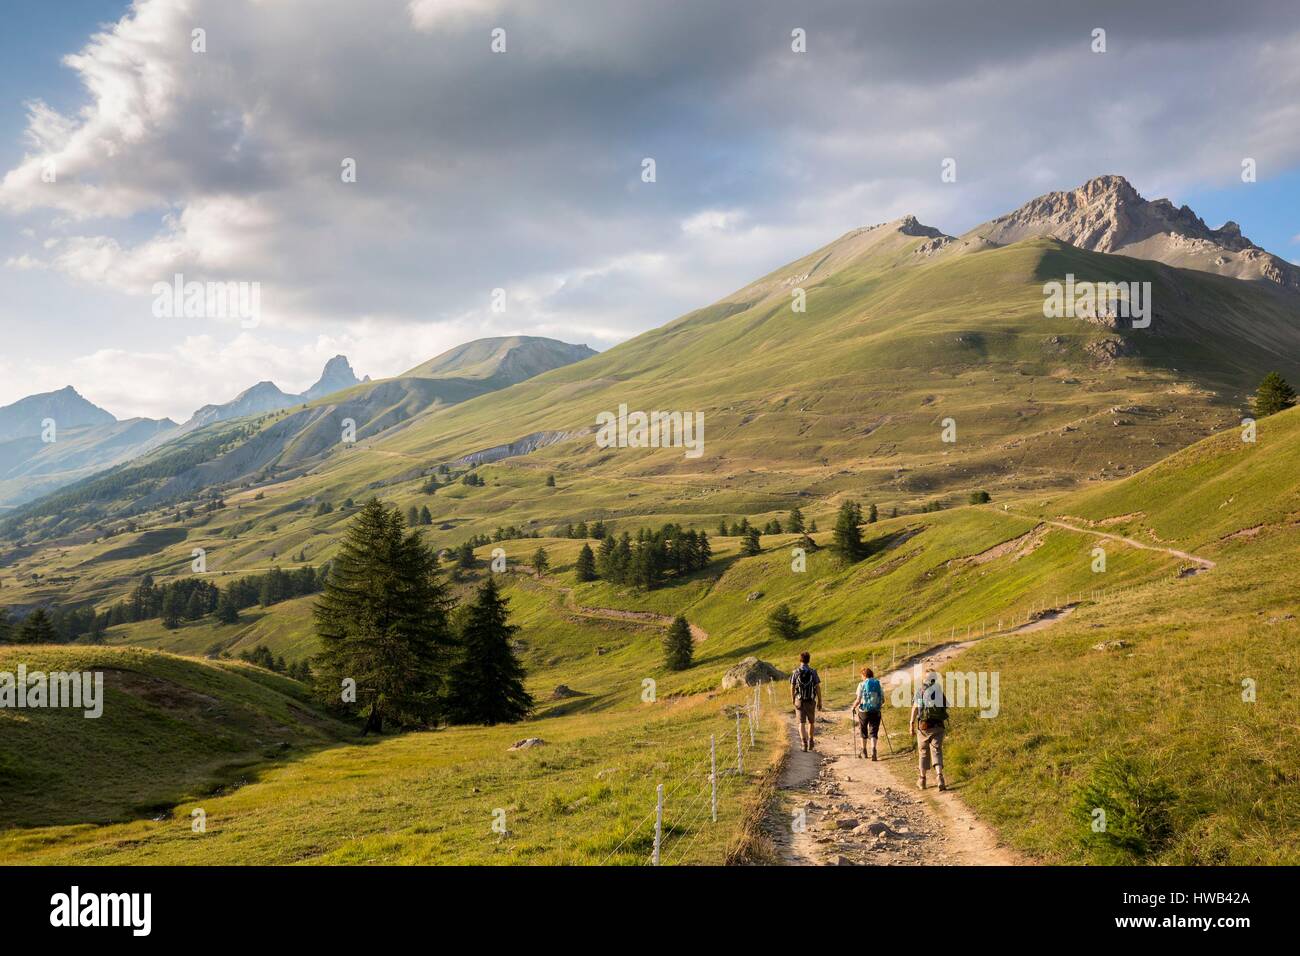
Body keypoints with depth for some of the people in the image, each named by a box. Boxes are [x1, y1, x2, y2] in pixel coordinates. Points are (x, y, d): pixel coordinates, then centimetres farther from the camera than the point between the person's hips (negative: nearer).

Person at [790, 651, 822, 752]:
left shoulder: (795, 672, -5)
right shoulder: (813, 672, -6)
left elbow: (792, 688, 0)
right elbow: (818, 688, -5)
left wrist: (793, 700, 15)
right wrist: (820, 702, 3)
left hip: (799, 701, -1)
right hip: (810, 701, 1)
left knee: (801, 723, 1)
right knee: (811, 722, 20)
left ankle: (804, 743, -14)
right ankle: (810, 742, 27)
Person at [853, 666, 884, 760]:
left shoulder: (862, 685, -6)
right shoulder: (878, 684, 4)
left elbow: (858, 700, -11)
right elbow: (883, 700, 7)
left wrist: (854, 707, 7)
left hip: (864, 711, -2)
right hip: (876, 711, 2)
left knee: (864, 731, 16)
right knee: (873, 732, 3)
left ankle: (864, 751, 29)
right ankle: (873, 749, -19)